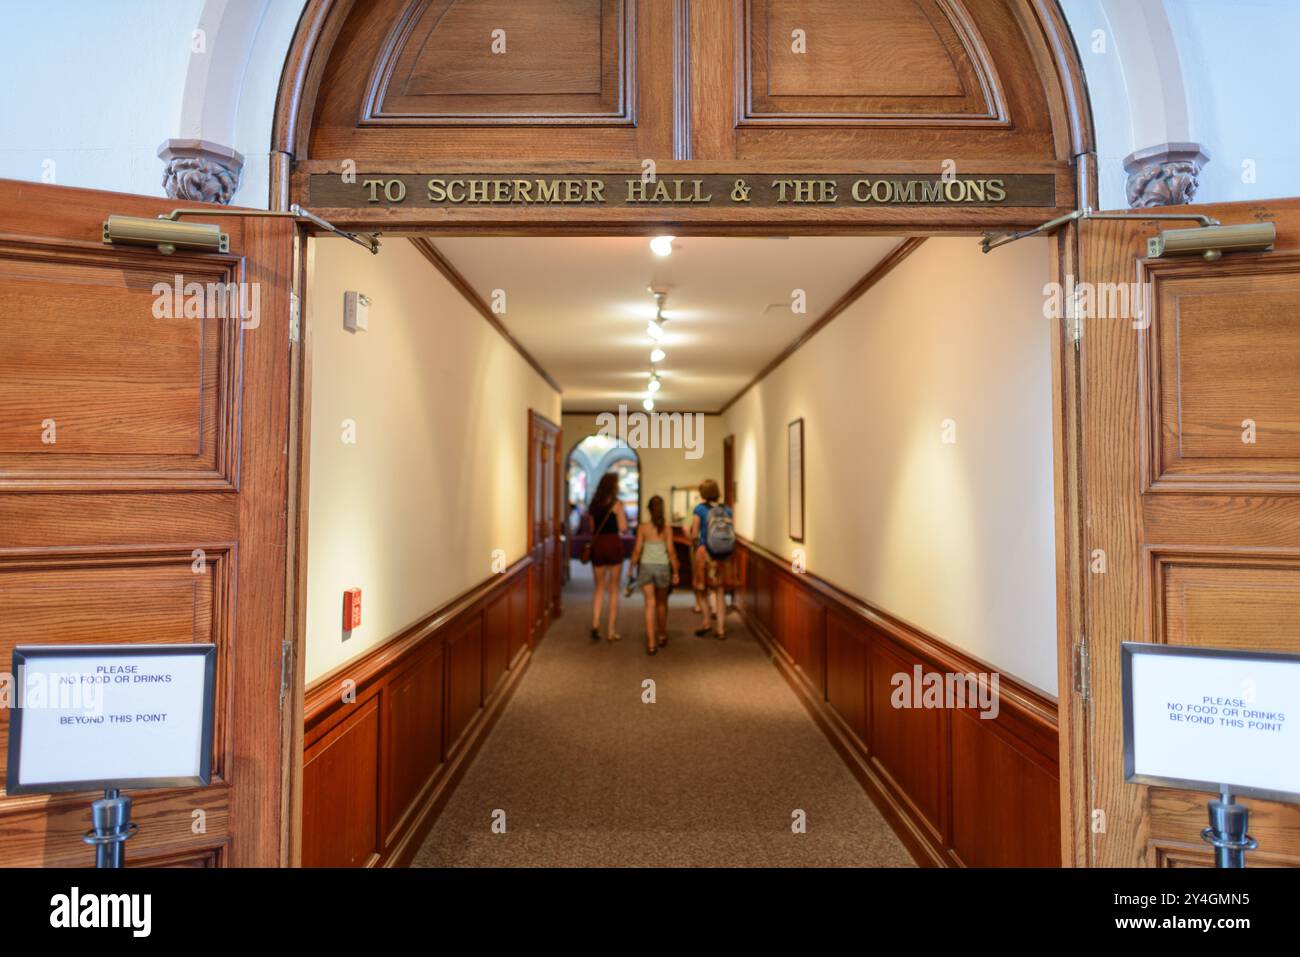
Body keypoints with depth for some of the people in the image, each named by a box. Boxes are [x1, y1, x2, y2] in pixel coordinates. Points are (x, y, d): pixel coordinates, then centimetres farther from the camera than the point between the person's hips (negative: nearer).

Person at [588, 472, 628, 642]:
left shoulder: (594, 504, 9)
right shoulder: (616, 504, -6)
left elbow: (592, 528, 12)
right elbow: (623, 528, -9)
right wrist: (624, 517, 8)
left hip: (597, 545, 4)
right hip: (613, 544, -4)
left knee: (599, 588, 14)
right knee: (613, 590, 5)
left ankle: (595, 623, -5)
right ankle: (611, 631, 8)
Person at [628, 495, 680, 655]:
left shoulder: (642, 527, -5)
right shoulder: (667, 528, -5)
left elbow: (637, 550, -6)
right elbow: (671, 551, -7)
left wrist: (631, 568, 5)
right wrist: (675, 572, 2)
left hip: (646, 566, -1)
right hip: (662, 567, 1)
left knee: (650, 604, -2)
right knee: (662, 603, 19)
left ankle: (651, 643, -10)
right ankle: (662, 636, 35)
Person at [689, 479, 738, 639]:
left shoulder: (699, 509, -7)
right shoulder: (726, 510, 3)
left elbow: (694, 535, -9)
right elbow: (732, 534, 4)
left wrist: (694, 539, 11)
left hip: (705, 553, -3)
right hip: (724, 555, 3)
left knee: (701, 589, 15)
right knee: (720, 592, 10)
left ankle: (706, 622, 5)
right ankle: (721, 629, 9)